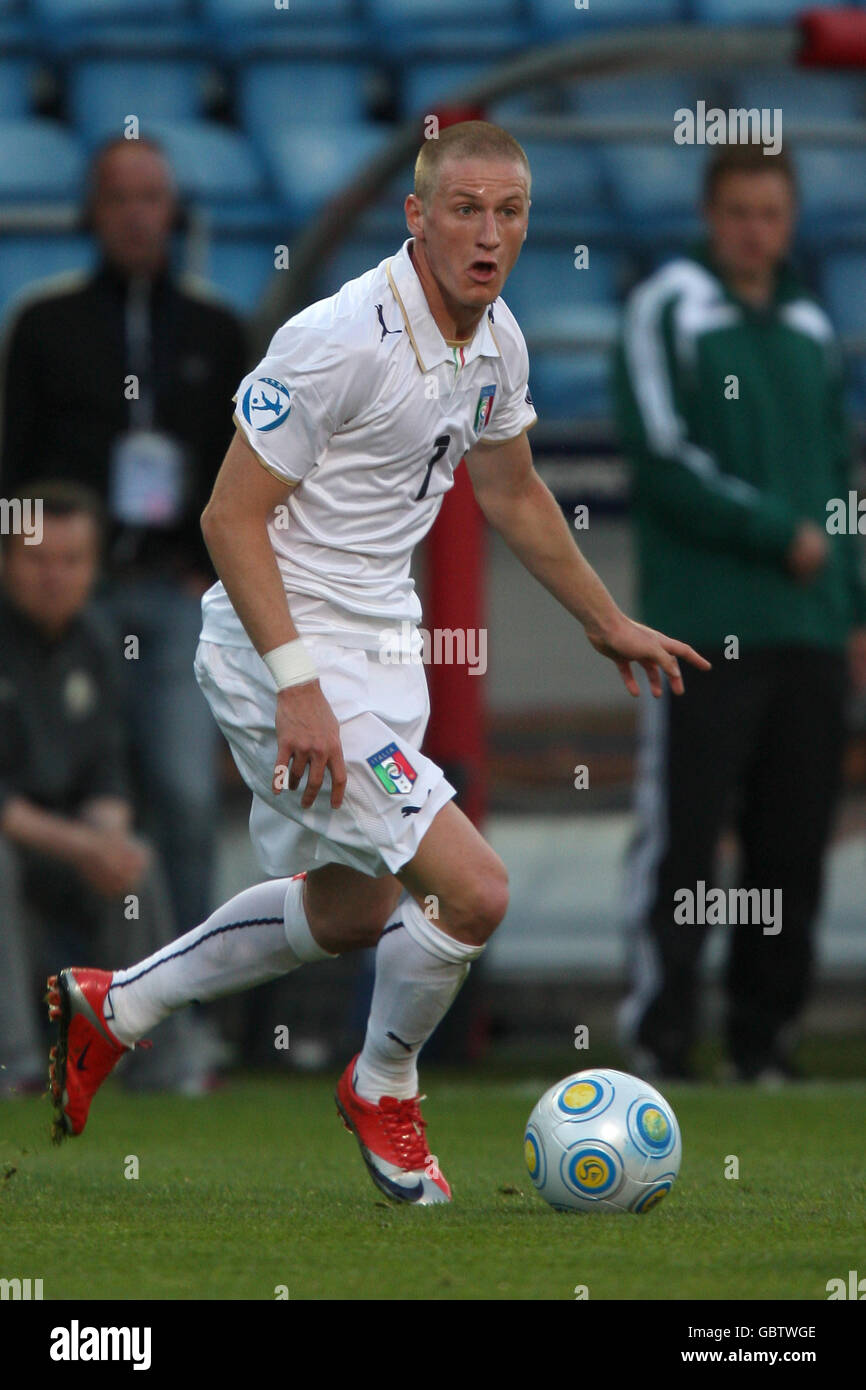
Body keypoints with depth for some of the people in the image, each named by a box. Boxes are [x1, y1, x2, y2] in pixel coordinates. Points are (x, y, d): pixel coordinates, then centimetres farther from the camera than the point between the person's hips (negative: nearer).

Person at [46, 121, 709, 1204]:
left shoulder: (495, 341, 2)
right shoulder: (342, 339, -24)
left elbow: (512, 494, 22)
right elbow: (230, 515, -21)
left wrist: (608, 623, 28)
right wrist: (298, 686, -27)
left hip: (378, 646, 10)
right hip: (287, 652, -10)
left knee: (350, 912, 24)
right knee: (471, 890, -15)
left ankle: (114, 1005, 39)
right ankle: (384, 1091, 13)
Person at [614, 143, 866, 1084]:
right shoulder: (666, 311, -1)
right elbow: (665, 462, -10)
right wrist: (779, 534, -12)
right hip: (701, 628, -6)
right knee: (680, 835, -8)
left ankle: (766, 1036, 9)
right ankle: (658, 1034, -4)